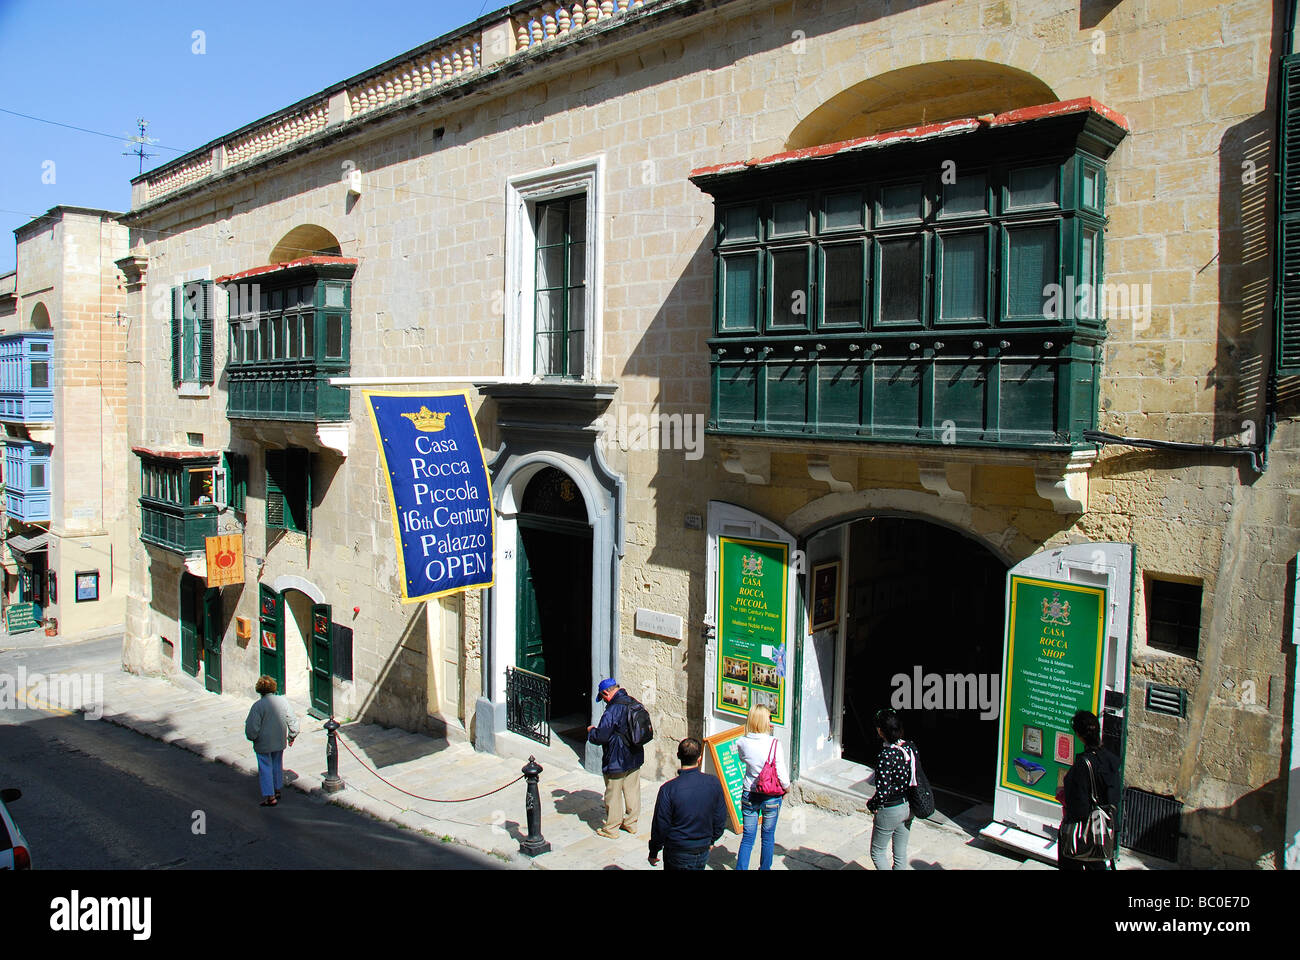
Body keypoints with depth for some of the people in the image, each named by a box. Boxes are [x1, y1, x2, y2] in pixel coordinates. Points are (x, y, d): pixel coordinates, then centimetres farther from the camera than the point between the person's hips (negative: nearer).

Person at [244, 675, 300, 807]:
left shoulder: (258, 706, -20)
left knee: (265, 768, 6)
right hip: (280, 742, 5)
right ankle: (277, 790, 34)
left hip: (263, 744, -5)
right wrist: (292, 737, 13)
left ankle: (270, 797, 7)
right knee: (277, 765, 21)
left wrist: (252, 737, 4)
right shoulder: (283, 701, -7)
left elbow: (252, 728, -17)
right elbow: (292, 721, 0)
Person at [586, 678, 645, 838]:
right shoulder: (634, 703, 1)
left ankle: (611, 829, 18)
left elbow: (601, 736, -24)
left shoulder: (613, 709, -24)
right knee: (633, 791, 18)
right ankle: (631, 823, 31)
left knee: (613, 795, 7)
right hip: (635, 757, 8)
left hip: (616, 761, -8)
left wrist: (591, 731, -1)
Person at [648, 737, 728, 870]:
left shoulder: (668, 789, -20)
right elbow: (720, 820, 0)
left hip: (677, 854, -3)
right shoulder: (713, 783, -12)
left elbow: (660, 826, -11)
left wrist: (653, 853, 4)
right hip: (703, 853, 3)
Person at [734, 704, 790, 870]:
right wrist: (786, 788, 6)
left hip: (749, 795, 2)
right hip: (771, 796, -2)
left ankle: (741, 867, 12)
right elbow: (782, 773, -15)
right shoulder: (774, 744, -20)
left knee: (747, 837, 12)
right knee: (768, 837, 17)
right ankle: (765, 868, 30)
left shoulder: (741, 743, -11)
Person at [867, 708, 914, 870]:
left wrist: (871, 804, -7)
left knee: (877, 853, 14)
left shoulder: (885, 755, -28)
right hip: (908, 807, 7)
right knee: (901, 853, 19)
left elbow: (882, 792, -26)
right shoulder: (910, 747, -7)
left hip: (890, 811, -7)